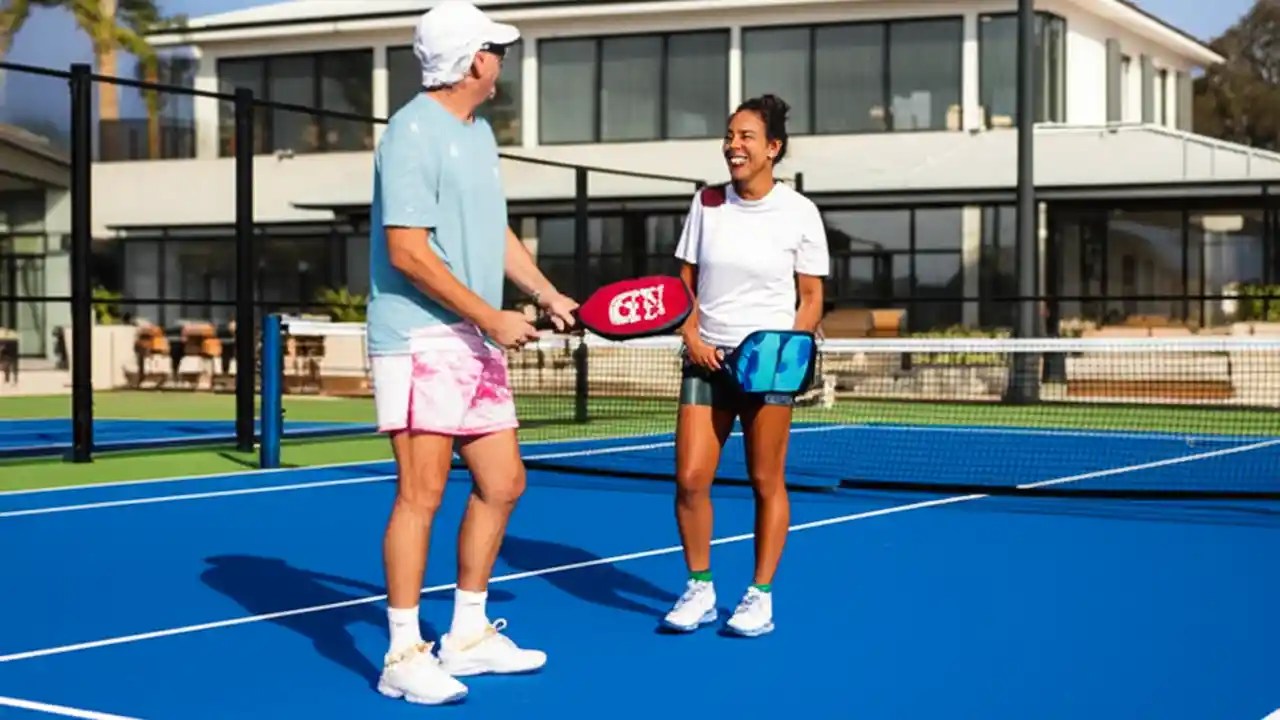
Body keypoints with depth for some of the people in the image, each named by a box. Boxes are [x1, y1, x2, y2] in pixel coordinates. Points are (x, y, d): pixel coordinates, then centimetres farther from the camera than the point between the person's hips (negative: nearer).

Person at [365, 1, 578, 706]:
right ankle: (404, 656, 0)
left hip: (476, 342, 9)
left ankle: (467, 635, 22)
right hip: (420, 340, -9)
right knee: (421, 491, -8)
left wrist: (546, 292, 11)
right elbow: (407, 251, -19)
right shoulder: (413, 132, -13)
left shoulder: (479, 133, 15)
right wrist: (492, 316, -18)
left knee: (502, 483, 11)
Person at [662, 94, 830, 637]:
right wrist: (692, 336, -5)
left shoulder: (799, 212, -3)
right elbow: (685, 282, 10)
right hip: (707, 359, 3)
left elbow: (812, 296, 1)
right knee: (689, 479, -3)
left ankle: (760, 595, 13)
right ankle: (699, 588, 13)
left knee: (766, 482, 2)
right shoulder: (706, 203, 5)